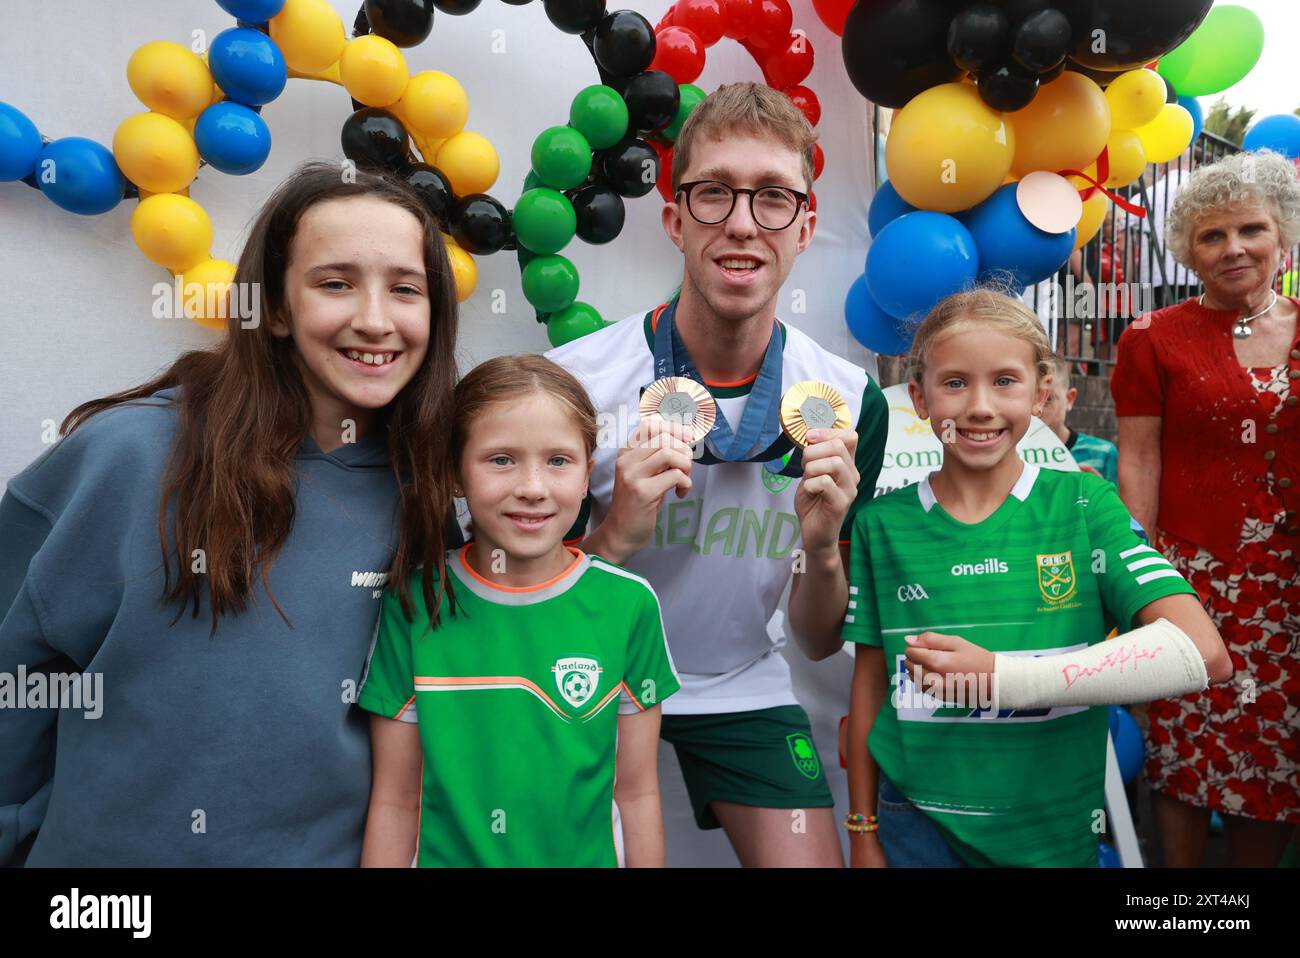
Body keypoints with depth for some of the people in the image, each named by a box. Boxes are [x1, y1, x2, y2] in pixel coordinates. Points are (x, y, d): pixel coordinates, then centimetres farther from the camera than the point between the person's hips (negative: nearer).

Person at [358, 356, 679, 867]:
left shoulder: (629, 604, -13)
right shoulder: (413, 606, -13)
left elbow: (636, 792, -5)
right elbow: (394, 802, -6)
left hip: (589, 856, 1)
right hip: (447, 855, 0)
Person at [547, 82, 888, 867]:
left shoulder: (852, 403, -14)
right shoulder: (575, 383, -21)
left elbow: (820, 643, -4)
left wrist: (822, 550, -25)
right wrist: (615, 537, -31)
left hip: (742, 688, 2)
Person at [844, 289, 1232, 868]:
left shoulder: (1083, 505, -7)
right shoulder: (883, 522, -3)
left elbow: (1203, 652, -18)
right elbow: (871, 681, 3)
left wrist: (1001, 678, -25)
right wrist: (863, 832, 6)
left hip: (1057, 834, 0)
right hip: (917, 826, 0)